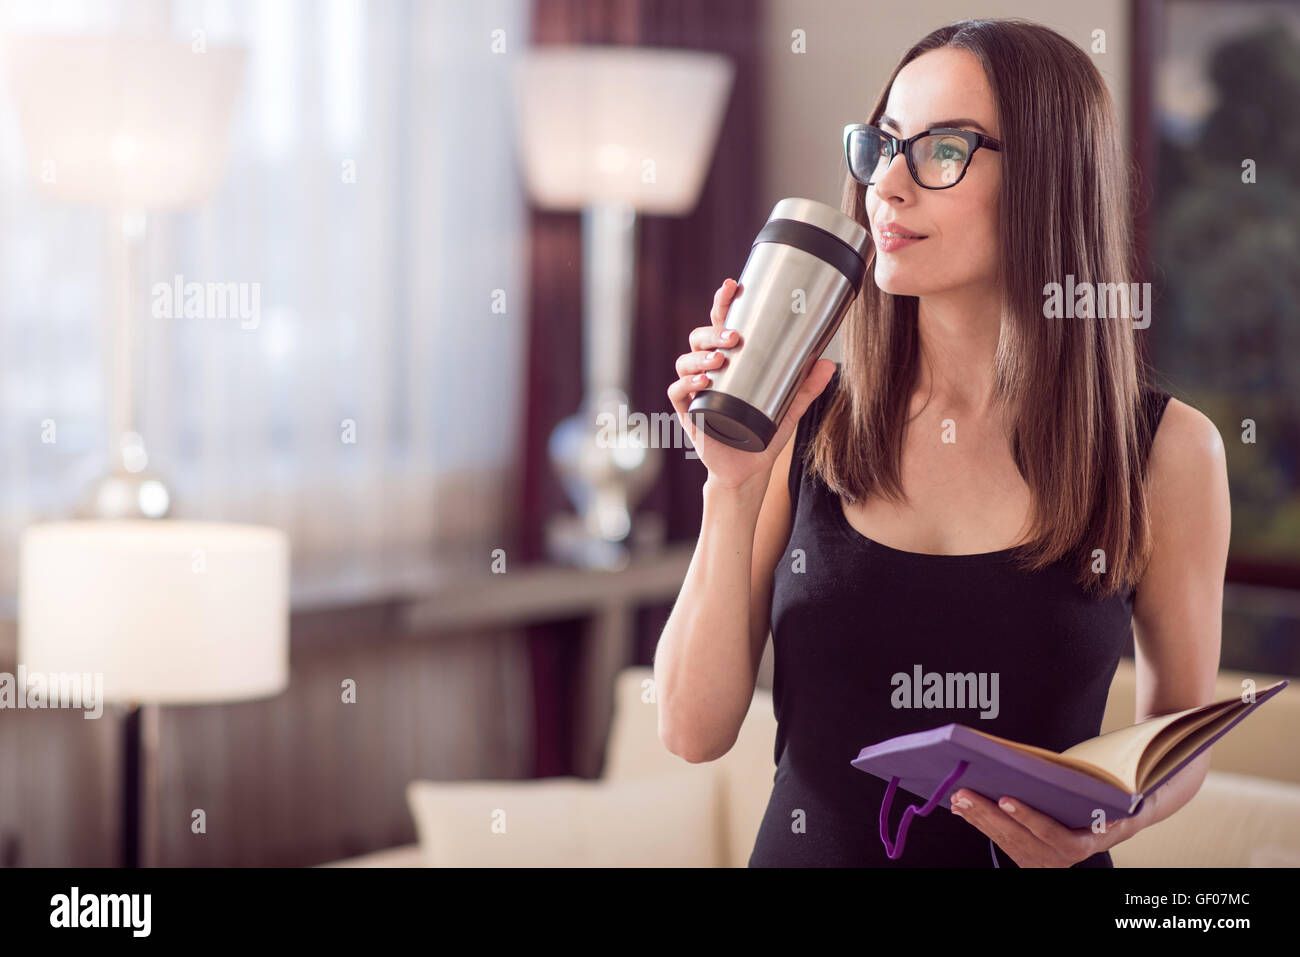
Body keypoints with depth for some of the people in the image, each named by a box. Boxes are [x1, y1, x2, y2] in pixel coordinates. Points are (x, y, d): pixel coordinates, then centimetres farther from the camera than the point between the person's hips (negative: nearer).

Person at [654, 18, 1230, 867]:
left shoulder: (1167, 451, -9)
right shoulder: (804, 423, -5)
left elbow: (1181, 728, 4)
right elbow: (695, 731, -7)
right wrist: (736, 486, -16)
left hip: (1033, 860, -1)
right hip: (806, 847, 1)